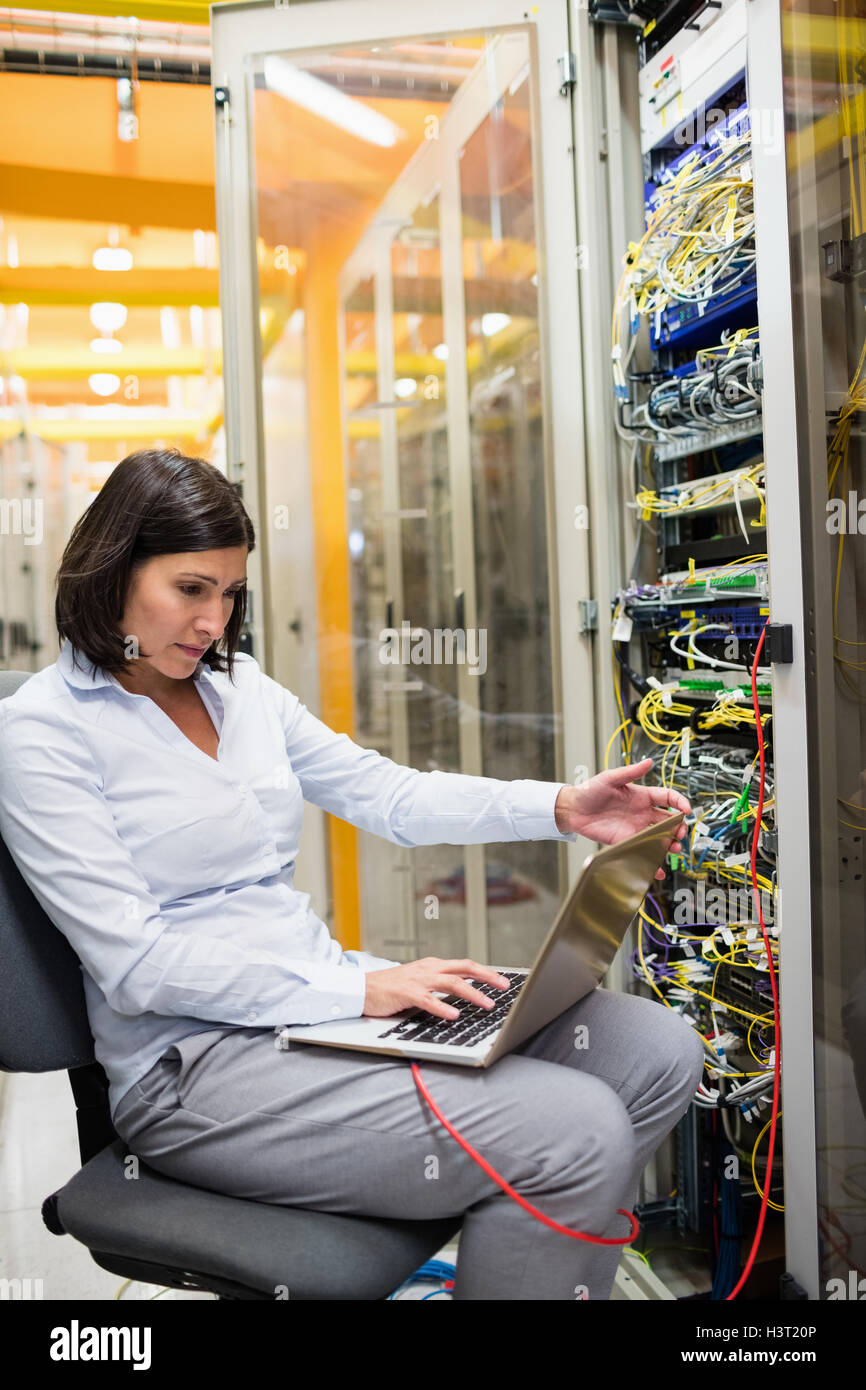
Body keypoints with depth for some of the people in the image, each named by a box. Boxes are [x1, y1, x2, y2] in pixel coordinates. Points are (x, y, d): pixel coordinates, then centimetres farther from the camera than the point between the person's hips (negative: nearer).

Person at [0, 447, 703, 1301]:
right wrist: (357, 990, -21)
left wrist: (562, 808, -3)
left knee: (658, 1050, -5)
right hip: (195, 1061, -7)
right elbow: (133, 964, -16)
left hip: (319, 990, 8)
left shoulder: (238, 685, 13)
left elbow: (386, 794, 10)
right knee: (577, 1132, -23)